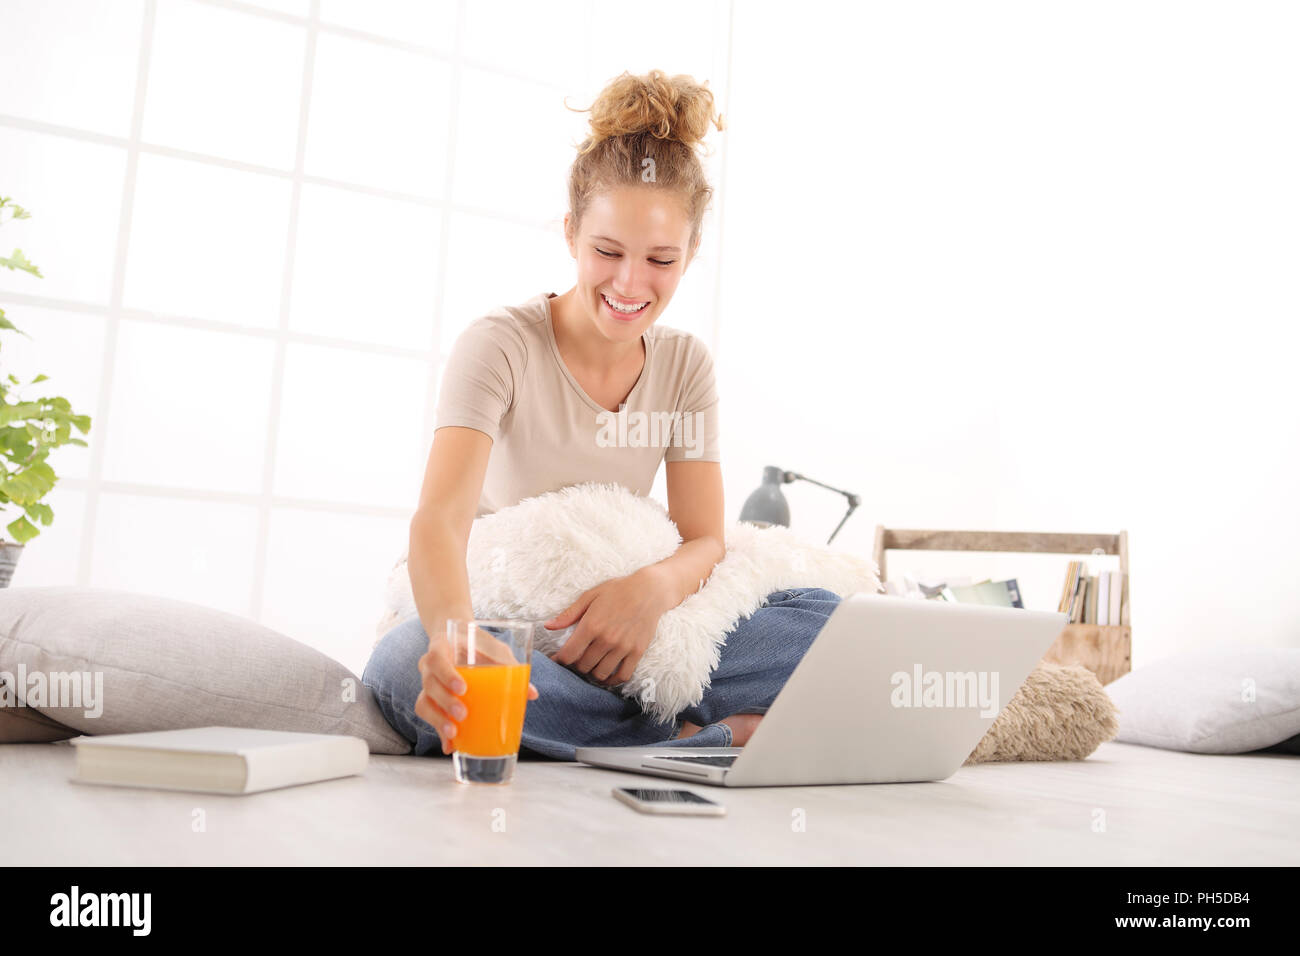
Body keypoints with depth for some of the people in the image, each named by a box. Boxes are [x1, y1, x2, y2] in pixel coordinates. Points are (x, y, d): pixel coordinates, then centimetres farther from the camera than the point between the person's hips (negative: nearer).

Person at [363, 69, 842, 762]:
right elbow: (440, 516, -27)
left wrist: (655, 587, -27)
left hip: (620, 643, 3)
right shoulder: (501, 344, -11)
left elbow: (705, 540, -2)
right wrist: (454, 635, -49)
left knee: (822, 619, -19)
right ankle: (709, 739, -29)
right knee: (407, 664, -39)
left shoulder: (686, 365, 3)